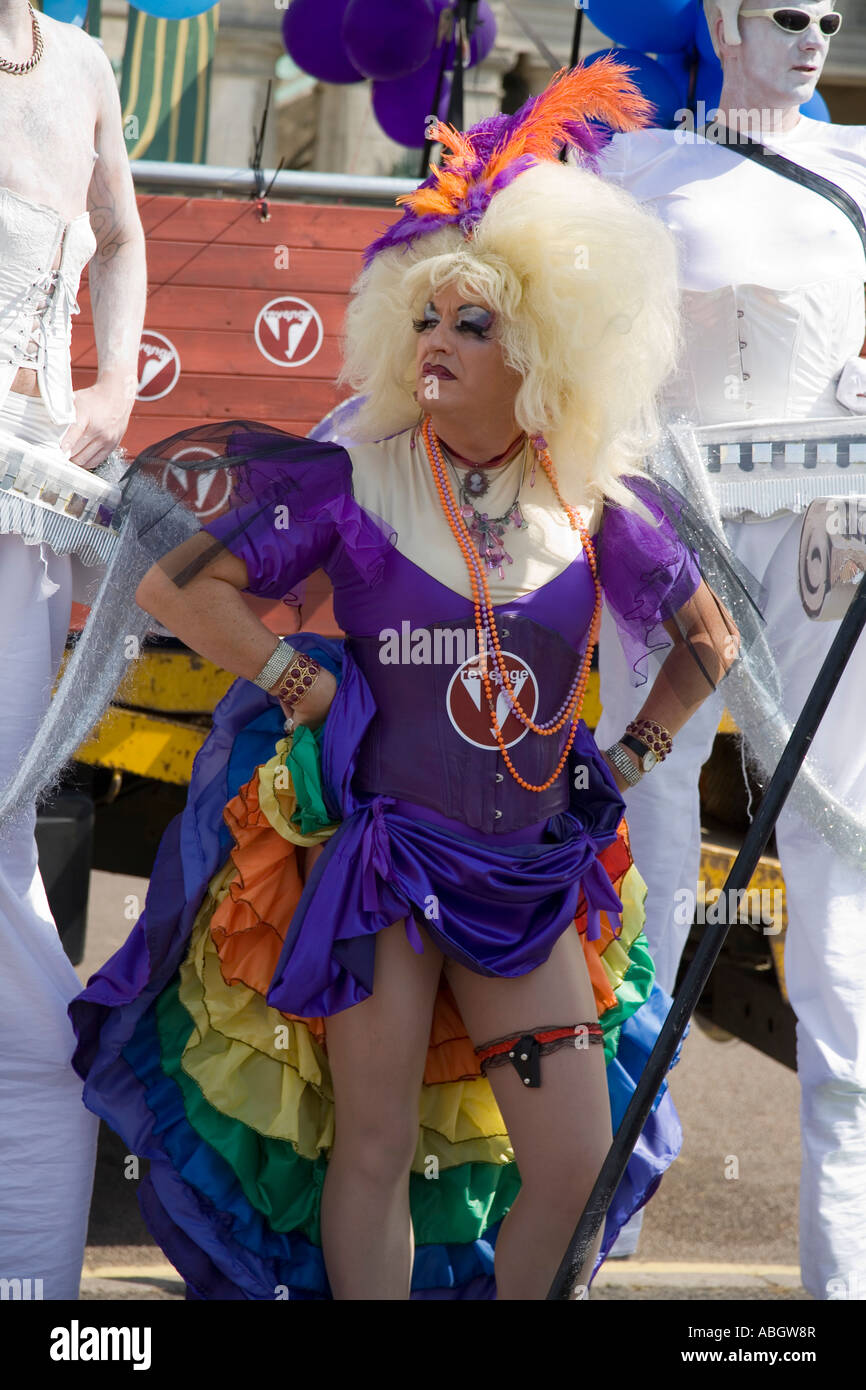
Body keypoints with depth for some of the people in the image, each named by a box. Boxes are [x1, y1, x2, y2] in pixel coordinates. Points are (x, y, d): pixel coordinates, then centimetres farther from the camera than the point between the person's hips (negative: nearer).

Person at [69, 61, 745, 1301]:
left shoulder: (597, 509, 0)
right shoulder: (354, 485, -7)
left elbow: (708, 640, 16)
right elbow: (175, 586, -9)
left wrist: (630, 758, 9)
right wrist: (306, 690, -11)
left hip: (531, 874, 3)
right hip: (378, 855, -3)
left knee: (574, 1164, 3)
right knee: (376, 1147, 1)